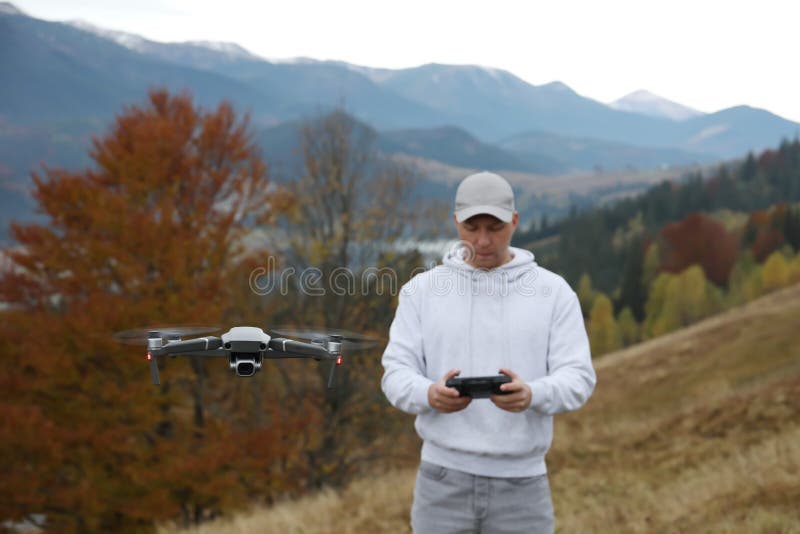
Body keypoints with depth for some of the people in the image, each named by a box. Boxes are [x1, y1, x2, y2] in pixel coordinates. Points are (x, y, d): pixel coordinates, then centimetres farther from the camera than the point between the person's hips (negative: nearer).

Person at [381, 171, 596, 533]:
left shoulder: (553, 291, 1)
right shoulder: (422, 289, 3)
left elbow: (577, 377, -5)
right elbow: (396, 374, -1)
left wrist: (532, 395, -28)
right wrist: (431, 395, -25)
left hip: (521, 484, 0)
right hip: (443, 480, 0)